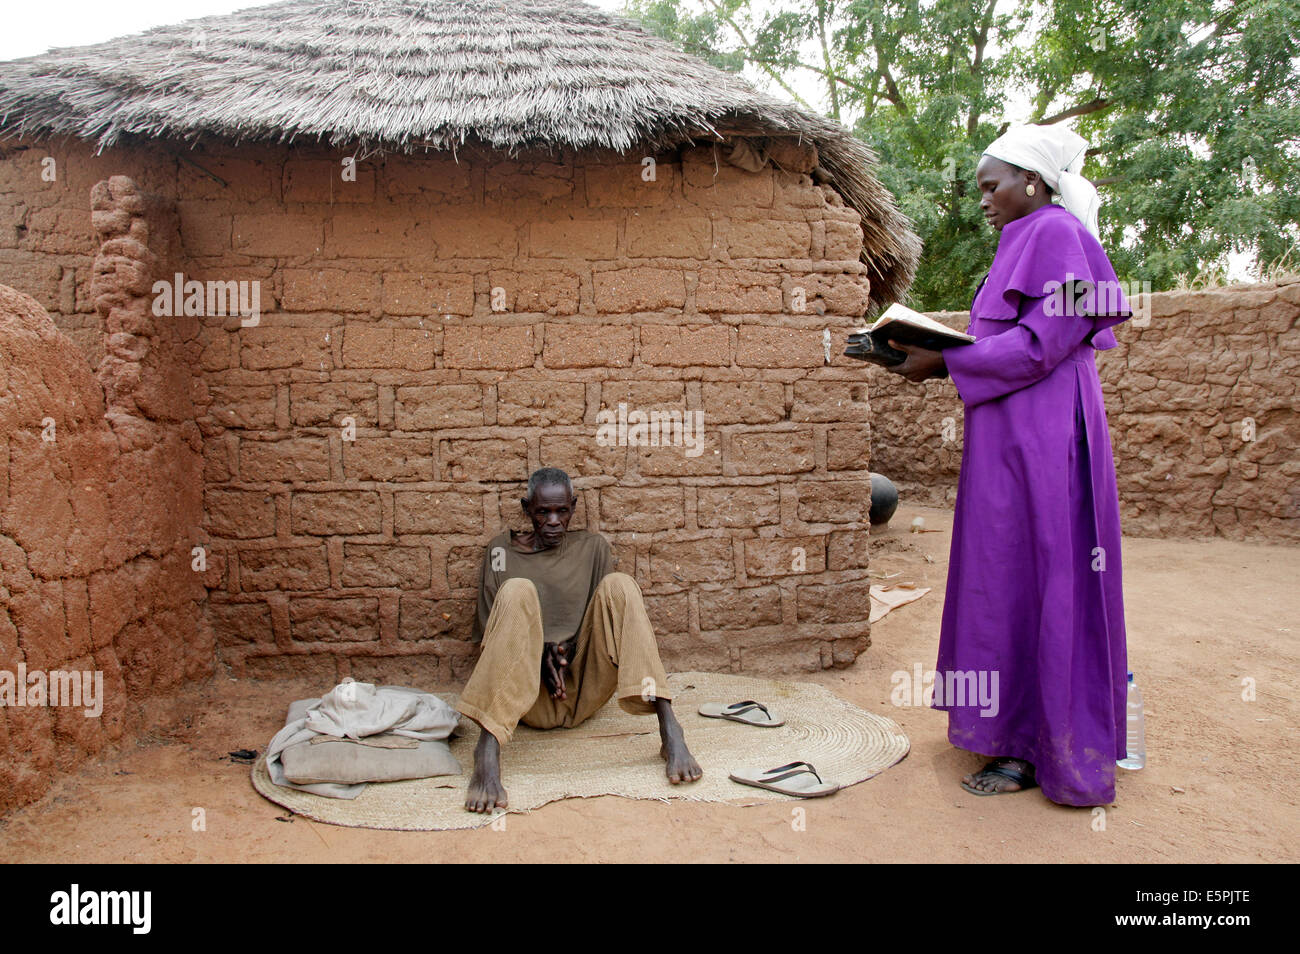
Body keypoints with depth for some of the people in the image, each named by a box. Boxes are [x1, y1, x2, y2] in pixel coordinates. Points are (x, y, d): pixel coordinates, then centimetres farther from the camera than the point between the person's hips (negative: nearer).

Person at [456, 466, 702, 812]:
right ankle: (487, 751, -42)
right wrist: (539, 654, -12)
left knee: (619, 585, -19)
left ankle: (669, 731, -34)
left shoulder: (593, 547, 13)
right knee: (517, 591, -26)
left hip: (583, 694, 1)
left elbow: (612, 616, 11)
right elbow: (488, 629, 6)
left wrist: (569, 649, -9)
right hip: (529, 700, -1)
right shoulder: (502, 550, 10)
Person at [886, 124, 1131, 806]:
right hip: (1010, 436, 10)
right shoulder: (1023, 242, 20)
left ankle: (1041, 749, 4)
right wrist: (934, 356, 6)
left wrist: (945, 361, -17)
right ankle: (1021, 727, 21)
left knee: (1035, 577, -6)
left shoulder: (1056, 232, -10)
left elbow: (1042, 343, -19)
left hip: (1040, 435, -10)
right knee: (1008, 575, 11)